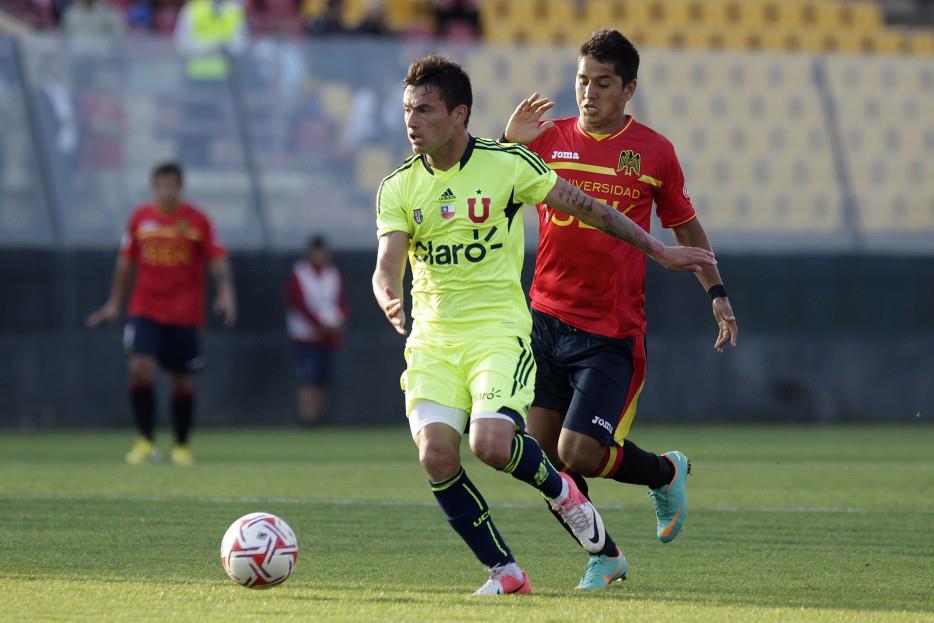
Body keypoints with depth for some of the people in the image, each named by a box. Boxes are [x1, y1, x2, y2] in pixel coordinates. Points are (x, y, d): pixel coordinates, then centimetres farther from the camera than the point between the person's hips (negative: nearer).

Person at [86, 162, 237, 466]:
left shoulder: (197, 220, -2)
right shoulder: (140, 218, 4)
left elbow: (217, 261, -4)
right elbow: (126, 262, 14)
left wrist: (225, 293, -21)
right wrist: (114, 303, 15)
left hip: (185, 313, -1)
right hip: (145, 311, 1)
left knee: (182, 382, 5)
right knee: (140, 369, -18)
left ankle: (182, 446, 22)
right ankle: (145, 442, -6)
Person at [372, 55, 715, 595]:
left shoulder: (508, 163, -4)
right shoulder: (398, 188, 3)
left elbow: (586, 208, 6)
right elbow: (388, 263, -5)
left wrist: (659, 251, 10)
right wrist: (389, 300, -30)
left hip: (498, 331, -3)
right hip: (432, 337, 3)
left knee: (491, 444, -25)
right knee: (436, 454, -17)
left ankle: (558, 489, 11)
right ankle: (505, 571, 0)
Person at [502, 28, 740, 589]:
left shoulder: (654, 152, 0)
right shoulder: (547, 139, 3)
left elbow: (686, 226, 13)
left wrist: (718, 293, 8)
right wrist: (507, 142, -14)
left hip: (614, 334, -3)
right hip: (546, 322, 3)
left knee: (577, 454, -13)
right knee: (543, 451, 3)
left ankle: (666, 472, 18)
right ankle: (605, 555, 22)